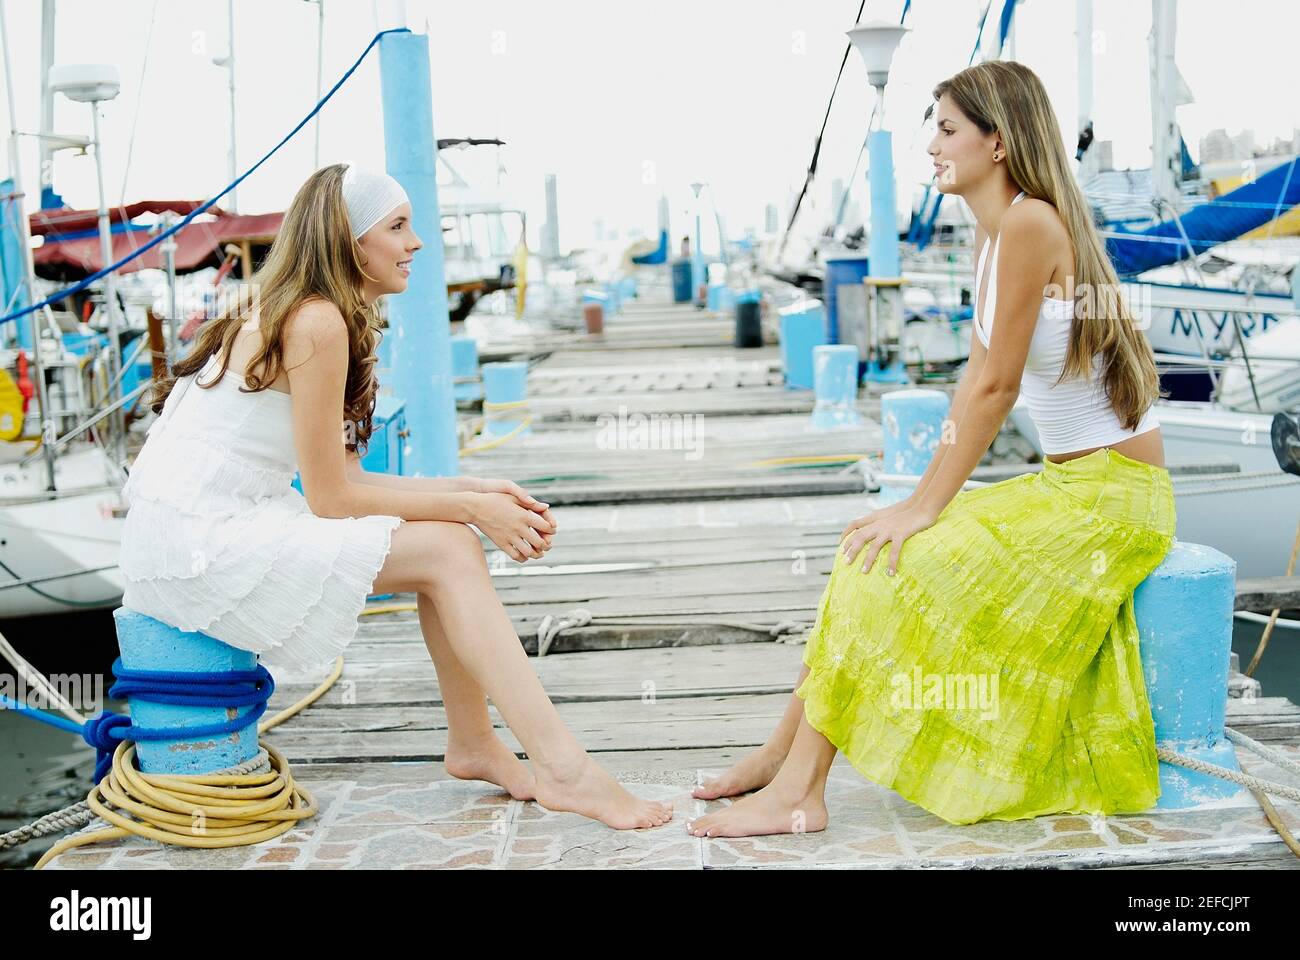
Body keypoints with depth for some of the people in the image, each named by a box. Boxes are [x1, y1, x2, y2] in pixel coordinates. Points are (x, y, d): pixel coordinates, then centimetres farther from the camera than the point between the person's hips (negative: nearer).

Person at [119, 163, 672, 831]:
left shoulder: (284, 312, 12)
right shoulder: (318, 323, -16)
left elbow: (337, 478, 7)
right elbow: (330, 498, -16)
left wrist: (469, 493, 0)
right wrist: (469, 507, -9)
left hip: (228, 522, 9)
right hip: (195, 542, -9)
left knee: (450, 536, 2)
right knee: (446, 552, -15)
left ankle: (471, 742, 10)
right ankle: (562, 771, -14)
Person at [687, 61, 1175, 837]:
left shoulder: (1031, 222, -18)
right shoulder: (994, 237, 11)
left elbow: (997, 385, -20)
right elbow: (976, 382, 9)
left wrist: (925, 506, -16)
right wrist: (925, 497, 2)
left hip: (1113, 491, -9)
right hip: (1066, 484, 9)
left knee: (889, 564, -18)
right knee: (877, 553, 0)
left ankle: (799, 792, -11)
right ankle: (787, 751, 5)